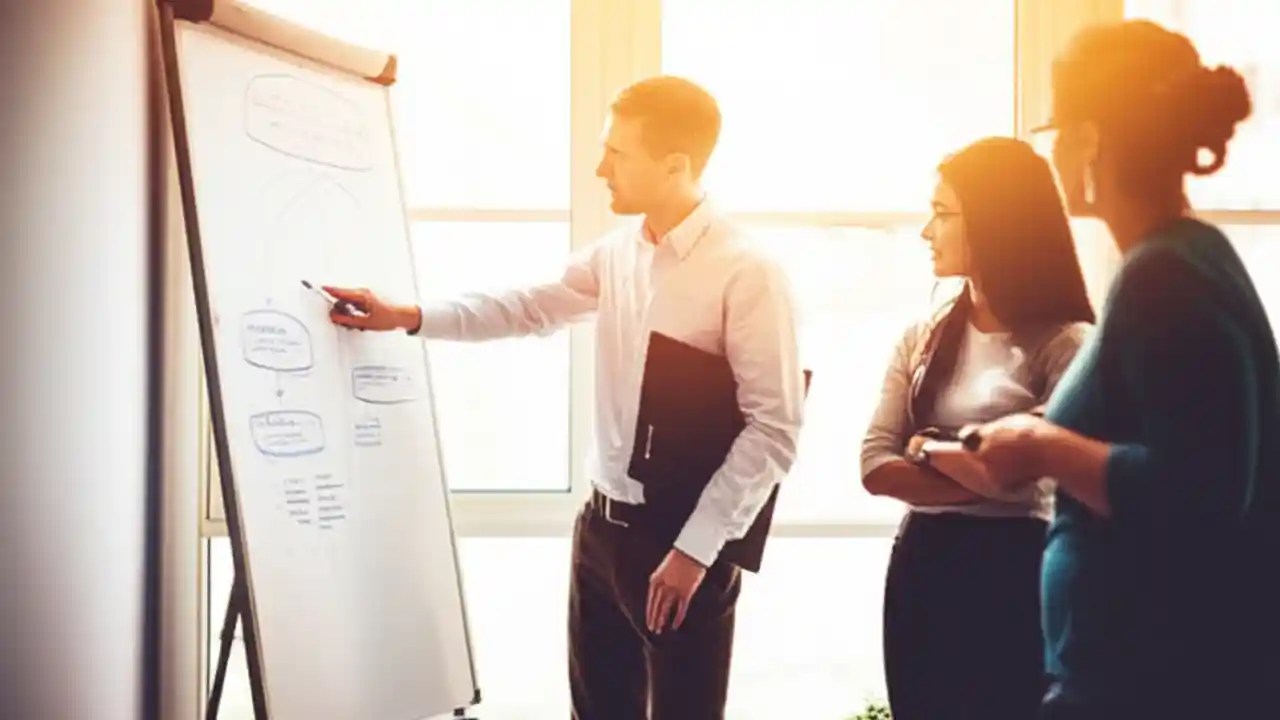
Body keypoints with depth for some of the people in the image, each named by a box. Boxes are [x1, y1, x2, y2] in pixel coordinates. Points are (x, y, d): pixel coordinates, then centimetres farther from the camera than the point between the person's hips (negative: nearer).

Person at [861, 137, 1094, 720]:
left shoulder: (1063, 343, -9)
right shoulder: (925, 337, 8)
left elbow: (1034, 475, -20)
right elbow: (876, 465, 0)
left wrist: (929, 448, -6)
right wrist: (984, 477, -13)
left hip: (1013, 572, -5)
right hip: (921, 566, 5)